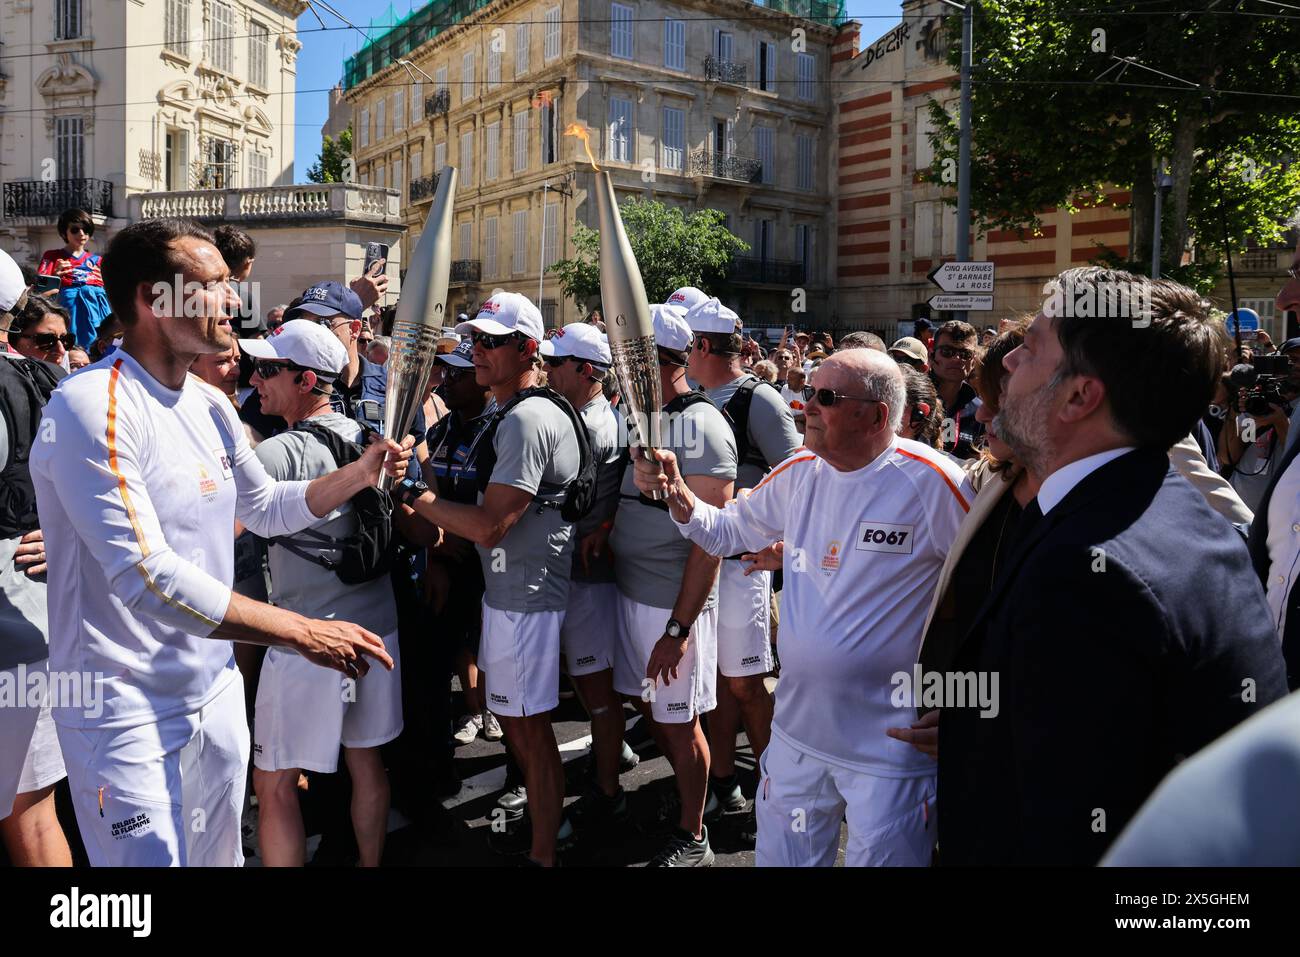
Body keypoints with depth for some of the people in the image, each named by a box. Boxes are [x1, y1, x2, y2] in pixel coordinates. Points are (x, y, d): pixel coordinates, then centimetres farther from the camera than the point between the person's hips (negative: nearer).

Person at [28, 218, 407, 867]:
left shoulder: (210, 404, 6)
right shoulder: (92, 406, -20)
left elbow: (267, 509, 19)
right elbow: (148, 576, -29)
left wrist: (361, 472, 3)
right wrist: (304, 633, -29)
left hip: (215, 687, 8)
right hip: (128, 709, -8)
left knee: (220, 856, 20)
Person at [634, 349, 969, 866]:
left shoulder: (930, 481, -18)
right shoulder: (799, 473, 2)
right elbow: (726, 530, 13)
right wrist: (675, 490, -4)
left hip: (890, 748, -5)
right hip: (798, 727, 6)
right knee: (782, 857, 20)